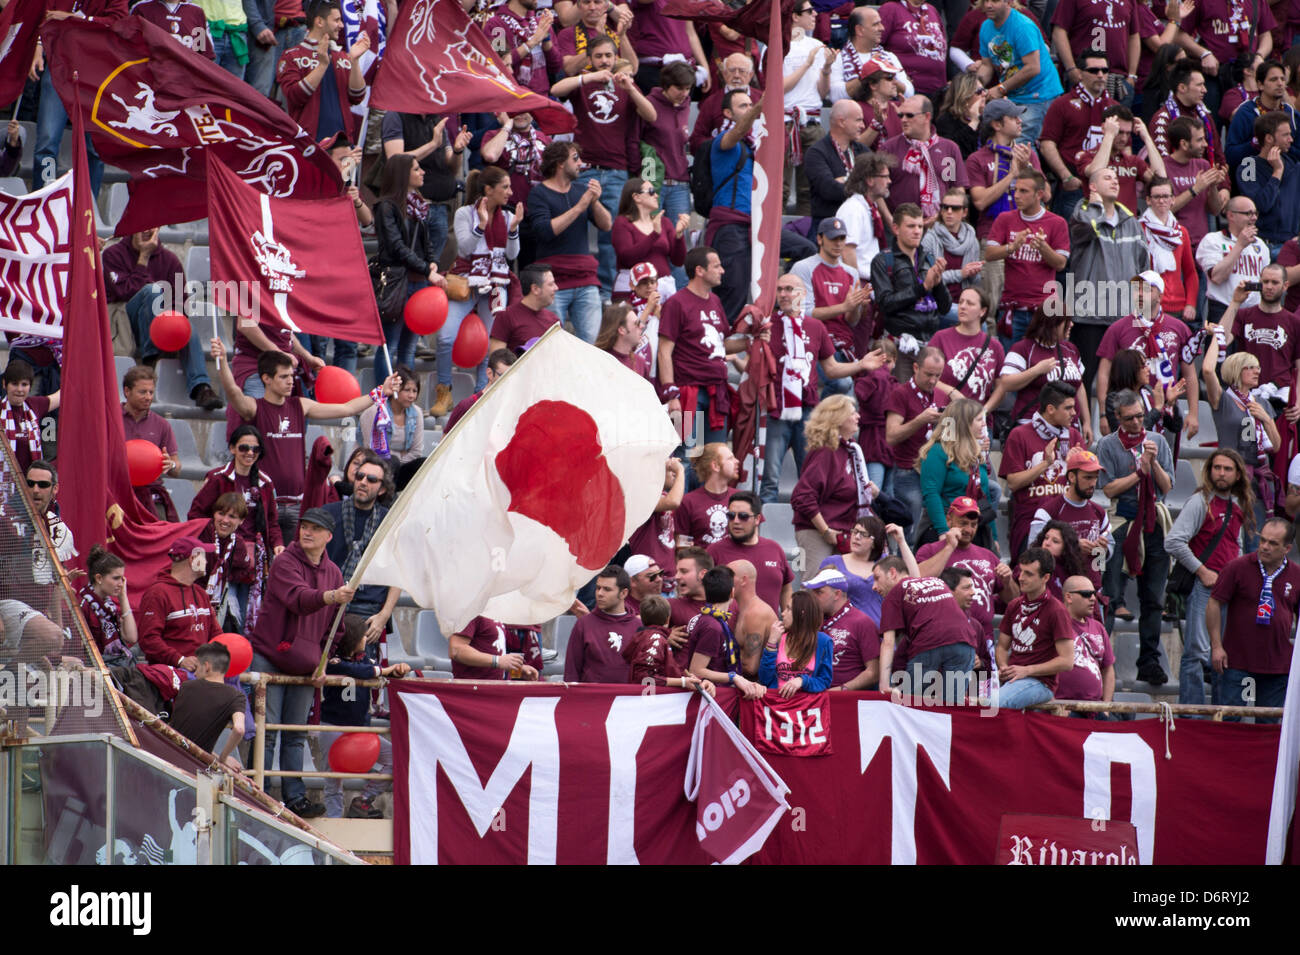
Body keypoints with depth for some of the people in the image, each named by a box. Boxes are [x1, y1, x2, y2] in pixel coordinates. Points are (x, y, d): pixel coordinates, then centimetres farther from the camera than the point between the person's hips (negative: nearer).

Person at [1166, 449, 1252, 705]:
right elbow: (1173, 542, -14)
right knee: (1198, 652, -8)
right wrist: (1202, 571, -13)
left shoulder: (1239, 507, 15)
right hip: (1203, 587, -7)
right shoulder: (1201, 502, -6)